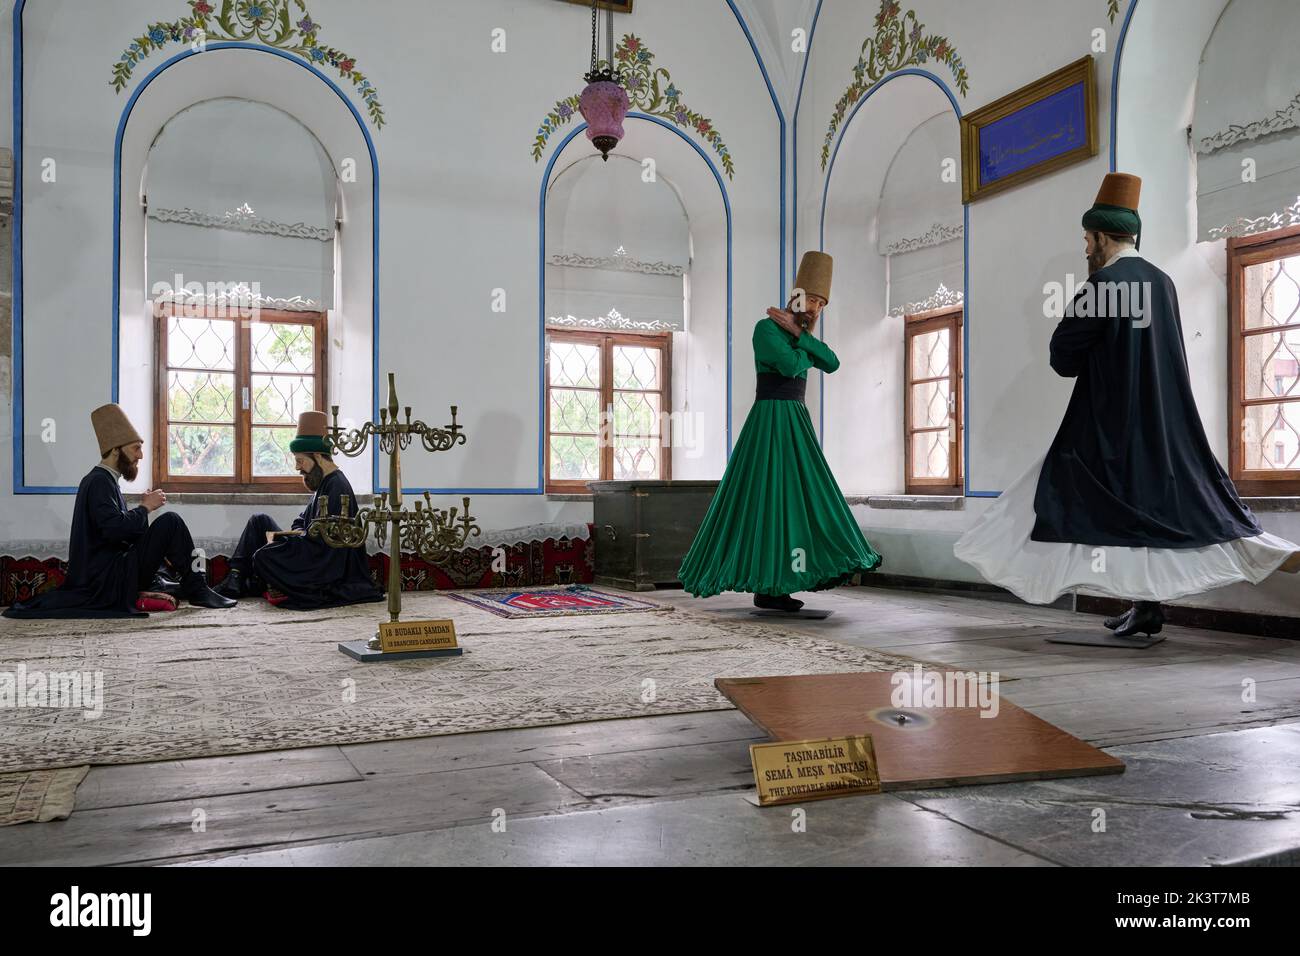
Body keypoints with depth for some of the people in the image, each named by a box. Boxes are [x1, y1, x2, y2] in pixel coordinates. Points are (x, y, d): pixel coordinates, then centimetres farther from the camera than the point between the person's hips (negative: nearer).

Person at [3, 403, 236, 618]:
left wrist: (158, 550, 8)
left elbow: (124, 532, 17)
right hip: (108, 577, -11)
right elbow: (115, 528, -28)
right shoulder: (99, 481, -12)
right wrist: (145, 507, -14)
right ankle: (197, 591, -11)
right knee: (170, 521, -15)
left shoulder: (105, 480, 19)